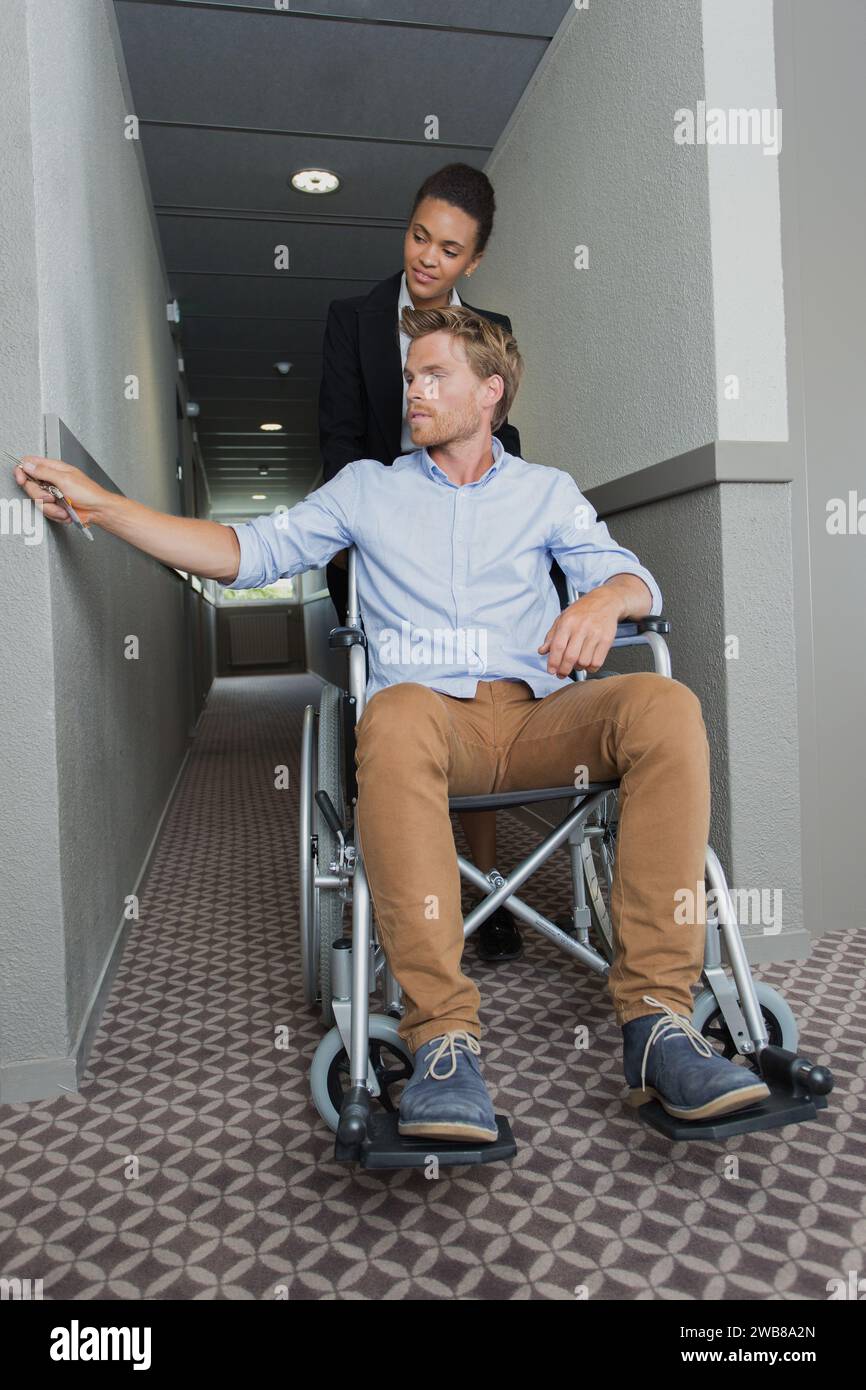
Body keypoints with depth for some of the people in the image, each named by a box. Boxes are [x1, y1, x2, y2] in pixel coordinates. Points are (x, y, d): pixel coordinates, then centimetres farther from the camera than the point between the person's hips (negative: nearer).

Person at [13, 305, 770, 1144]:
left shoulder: (547, 491, 22)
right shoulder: (367, 488, 22)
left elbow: (631, 578, 14)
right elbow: (248, 552, 15)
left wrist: (604, 602, -12)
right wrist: (101, 505, 7)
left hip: (535, 719, 2)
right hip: (429, 715, -1)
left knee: (664, 704, -29)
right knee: (396, 712, -38)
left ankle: (655, 1020, -29)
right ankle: (443, 1038, -38)